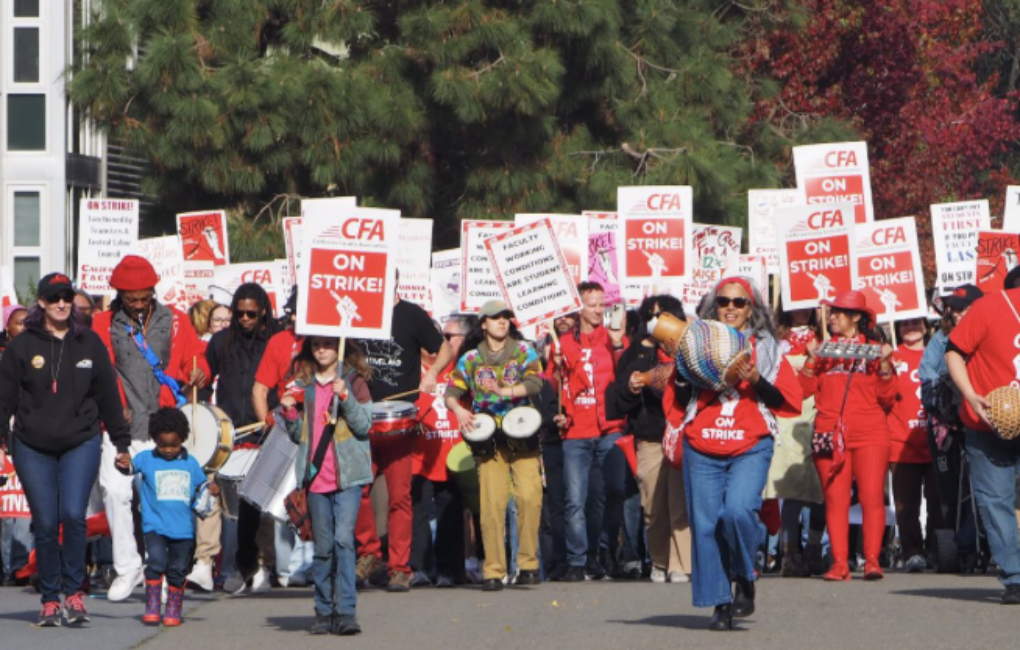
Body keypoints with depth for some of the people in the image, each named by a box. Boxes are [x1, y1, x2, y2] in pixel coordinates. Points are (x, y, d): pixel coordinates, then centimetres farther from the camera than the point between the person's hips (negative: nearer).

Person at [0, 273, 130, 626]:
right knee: (45, 524, 1)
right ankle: (50, 600, 10)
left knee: (74, 515, -17)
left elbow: (108, 396, 12)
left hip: (81, 444, 0)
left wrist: (121, 441, 15)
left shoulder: (89, 344, 6)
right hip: (33, 447, 0)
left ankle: (74, 592, -7)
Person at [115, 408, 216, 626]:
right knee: (156, 561, -18)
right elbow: (131, 466, -12)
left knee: (178, 570, 5)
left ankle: (173, 610, 20)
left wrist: (210, 490, -3)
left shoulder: (190, 463, 10)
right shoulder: (147, 459, 2)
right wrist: (124, 464, -35)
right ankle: (151, 608, -7)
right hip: (155, 525, -3)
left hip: (183, 528, 3)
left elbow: (201, 486, 18)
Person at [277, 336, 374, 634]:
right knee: (323, 547, 8)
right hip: (315, 477, 4)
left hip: (347, 476, -4)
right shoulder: (303, 384, 13)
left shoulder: (354, 381, 2)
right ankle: (324, 611, 15)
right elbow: (298, 435, 16)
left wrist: (345, 397, -20)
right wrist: (289, 412, -2)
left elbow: (364, 425, -7)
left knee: (343, 538, -16)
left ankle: (346, 611, -18)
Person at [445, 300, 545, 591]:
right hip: (489, 437, 0)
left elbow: (535, 382, -8)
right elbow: (452, 392, 4)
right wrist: (459, 410, -18)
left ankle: (528, 564, -3)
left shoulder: (524, 351, 6)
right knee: (492, 504, -7)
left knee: (530, 496, -13)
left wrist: (505, 391, -23)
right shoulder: (471, 358, 9)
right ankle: (493, 571, -2)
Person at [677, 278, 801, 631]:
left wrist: (757, 382, -11)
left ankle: (744, 578, 2)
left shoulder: (767, 349, 9)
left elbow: (791, 402, 4)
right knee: (705, 523, -3)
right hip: (702, 451, 2)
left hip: (750, 448, -2)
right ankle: (721, 604, 6)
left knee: (737, 510, -23)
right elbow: (677, 397, 15)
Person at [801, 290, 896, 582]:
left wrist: (885, 364, -7)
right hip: (830, 434, 2)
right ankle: (839, 562, -5)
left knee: (872, 497, -10)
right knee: (835, 499, -4)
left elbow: (887, 397, 4)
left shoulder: (874, 348, 10)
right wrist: (812, 360, -4)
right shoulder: (824, 349, 16)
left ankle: (872, 560, -10)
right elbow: (806, 389, 6)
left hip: (870, 433, -2)